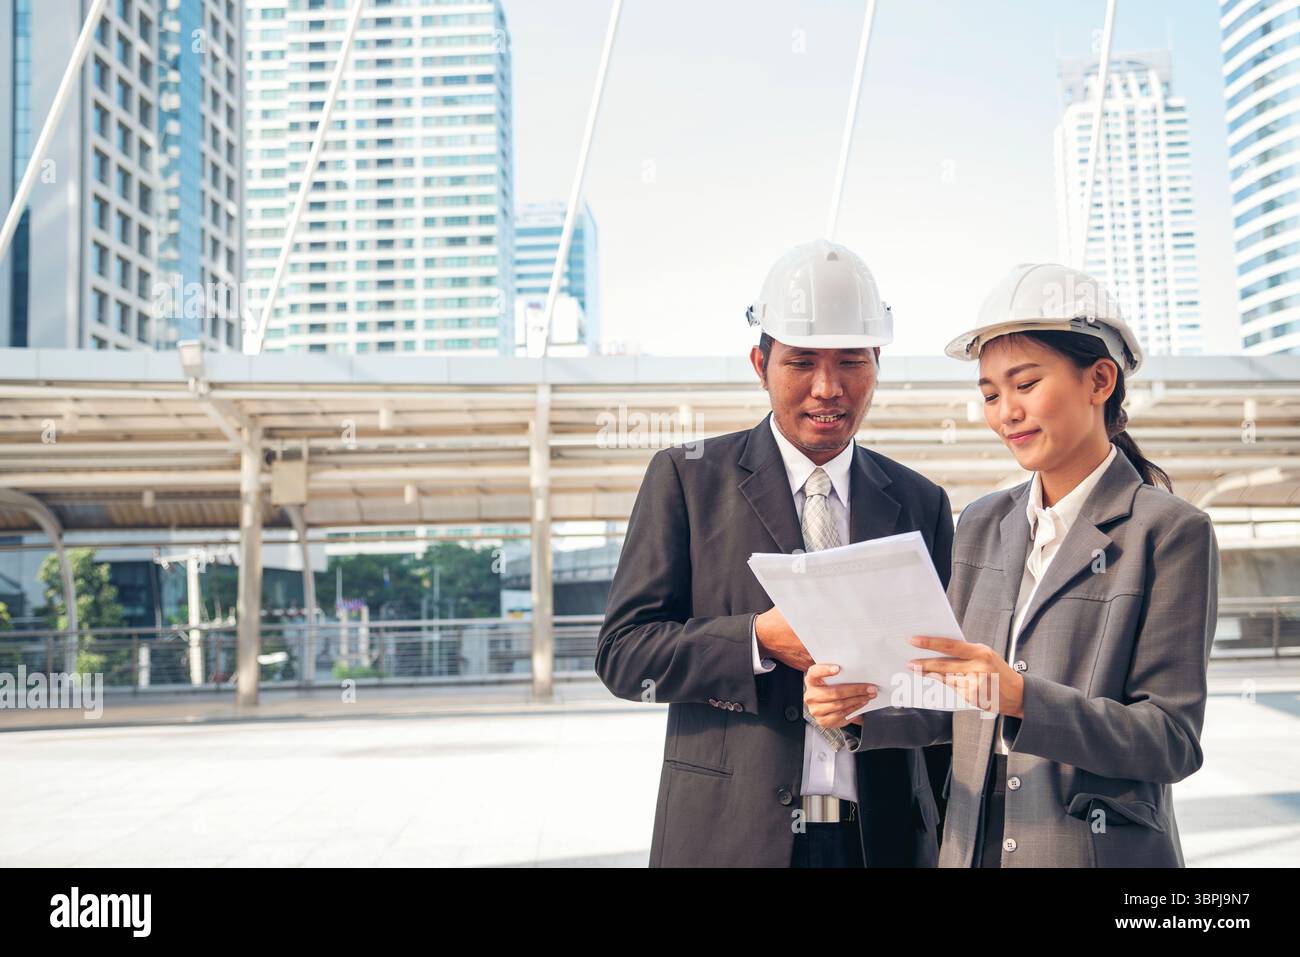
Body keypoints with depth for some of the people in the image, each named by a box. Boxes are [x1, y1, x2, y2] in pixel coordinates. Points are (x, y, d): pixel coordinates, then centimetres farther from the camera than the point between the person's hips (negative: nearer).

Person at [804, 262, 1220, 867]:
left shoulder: (1170, 531, -10)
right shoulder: (981, 527, 5)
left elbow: (1173, 740, -13)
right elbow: (956, 711, 6)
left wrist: (1021, 697, -25)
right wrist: (859, 708, -12)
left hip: (1105, 850, -4)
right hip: (971, 845, 5)